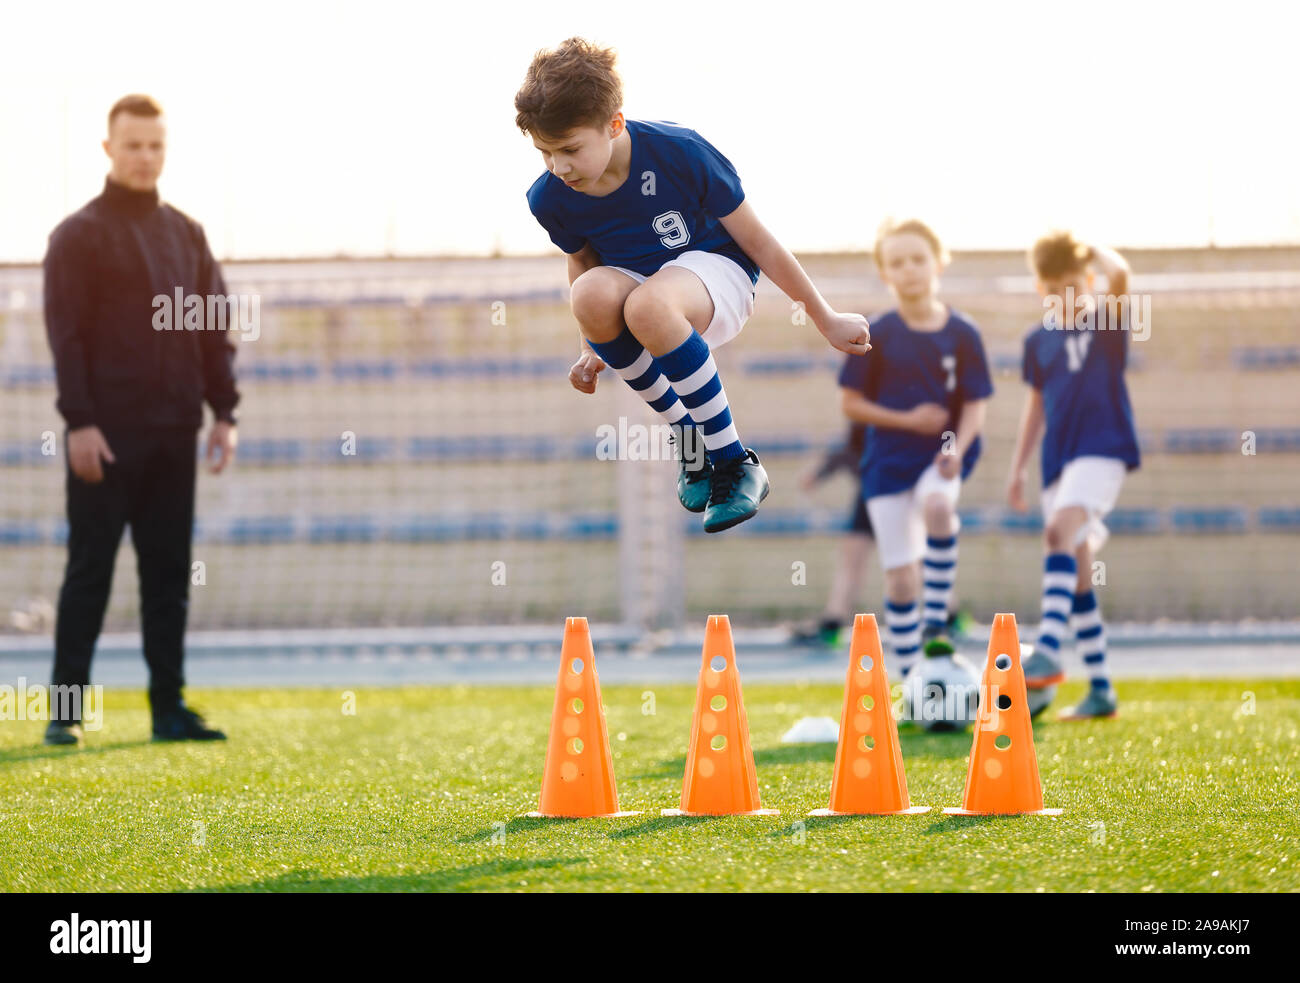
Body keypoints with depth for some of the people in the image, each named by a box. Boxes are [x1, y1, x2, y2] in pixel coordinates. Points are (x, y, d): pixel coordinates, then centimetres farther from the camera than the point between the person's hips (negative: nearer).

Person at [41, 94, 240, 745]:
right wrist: (79, 421, -16)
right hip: (107, 434, -5)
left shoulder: (186, 234, 14)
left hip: (174, 431, 5)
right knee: (90, 569, -2)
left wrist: (224, 411, 6)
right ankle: (67, 709, 1)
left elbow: (215, 327, 15)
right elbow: (65, 334, -8)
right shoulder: (79, 235, -2)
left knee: (169, 571, 6)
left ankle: (169, 707, 9)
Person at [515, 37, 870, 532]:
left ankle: (736, 464, -26)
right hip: (638, 280, 4)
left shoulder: (680, 153, -23)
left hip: (717, 271, -4)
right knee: (592, 295, -35)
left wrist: (826, 321, -2)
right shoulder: (550, 198, -11)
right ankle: (690, 438, -15)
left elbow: (756, 241, -11)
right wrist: (593, 348, 7)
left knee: (647, 306, -41)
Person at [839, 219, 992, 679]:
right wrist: (906, 420, -13)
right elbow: (850, 402, 1)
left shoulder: (961, 334, -3)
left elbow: (975, 405, -1)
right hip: (888, 460, 1)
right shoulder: (877, 334, -4)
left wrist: (957, 449, -20)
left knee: (937, 504, -35)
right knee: (901, 576, -2)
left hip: (942, 455, -1)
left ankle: (936, 622, -23)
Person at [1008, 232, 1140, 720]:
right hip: (1059, 458, 7)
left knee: (1059, 532, -30)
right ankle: (1100, 689, 12)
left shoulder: (1107, 322, -2)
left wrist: (1093, 248, -4)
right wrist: (1019, 466, 18)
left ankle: (1048, 652, -42)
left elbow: (1120, 275, -23)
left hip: (1103, 447, -7)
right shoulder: (1038, 340, 13)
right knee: (1076, 573, 6)